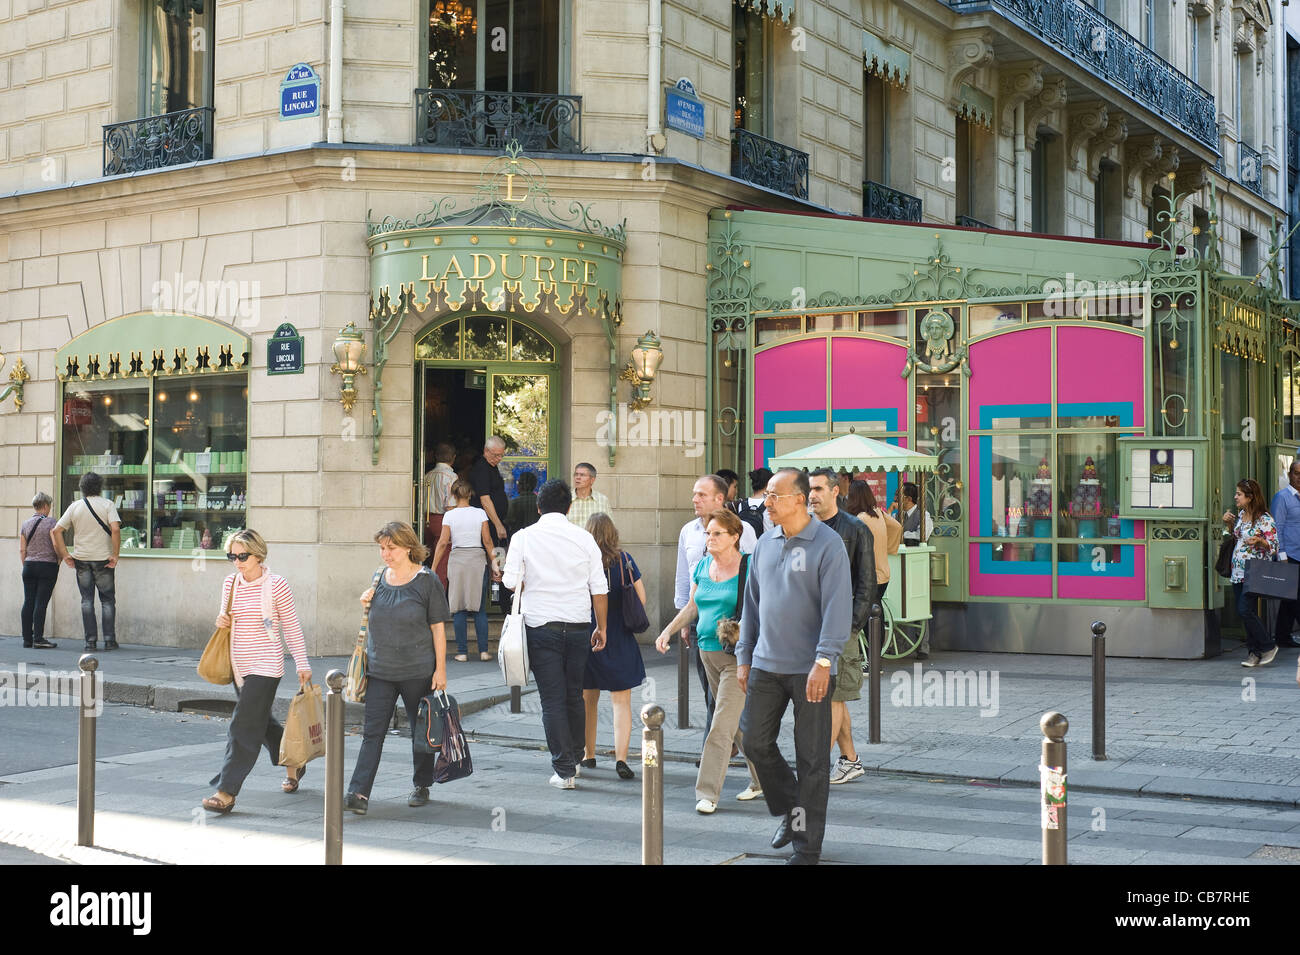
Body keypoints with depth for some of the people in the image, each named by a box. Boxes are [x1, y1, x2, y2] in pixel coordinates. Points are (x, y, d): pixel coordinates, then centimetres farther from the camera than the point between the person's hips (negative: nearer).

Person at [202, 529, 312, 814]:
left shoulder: (276, 585, -9)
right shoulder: (230, 584, 6)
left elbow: (291, 627, -3)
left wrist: (302, 664, -3)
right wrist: (222, 622, -6)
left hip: (265, 666, -7)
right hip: (239, 666, 7)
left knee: (244, 726, -10)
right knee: (261, 722, 18)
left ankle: (226, 792, -10)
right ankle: (294, 763, 40)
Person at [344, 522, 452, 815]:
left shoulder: (426, 581, -7)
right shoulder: (379, 579, 8)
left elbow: (438, 628, -5)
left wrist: (440, 669, -8)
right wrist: (367, 606, -2)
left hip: (418, 670, -4)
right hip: (380, 670, 4)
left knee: (422, 730, 10)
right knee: (372, 732, -4)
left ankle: (422, 786, 26)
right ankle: (359, 794, -9)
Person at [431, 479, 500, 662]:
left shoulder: (449, 515, -1)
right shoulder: (480, 513, 1)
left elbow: (443, 543, -3)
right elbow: (487, 541, 1)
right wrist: (494, 564, 8)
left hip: (457, 559, -1)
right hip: (478, 559, 1)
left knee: (459, 609, 5)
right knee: (480, 609, 7)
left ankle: (462, 652, 3)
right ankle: (483, 650, 3)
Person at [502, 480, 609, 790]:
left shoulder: (523, 537, -3)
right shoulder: (584, 538, 2)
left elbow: (511, 581, -4)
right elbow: (600, 589, 3)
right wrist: (601, 627, 13)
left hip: (541, 626, -2)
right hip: (578, 625, 2)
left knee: (552, 700, 1)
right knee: (574, 696, 16)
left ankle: (564, 770, -1)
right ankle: (573, 759, 28)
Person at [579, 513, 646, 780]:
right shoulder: (624, 559, -4)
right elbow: (641, 598, -2)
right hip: (620, 640, 0)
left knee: (588, 700, 16)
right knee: (621, 701, 2)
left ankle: (588, 755, 25)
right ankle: (621, 757, -10)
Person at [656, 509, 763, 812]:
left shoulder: (749, 568, -9)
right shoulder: (702, 567, 10)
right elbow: (691, 607, 21)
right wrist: (668, 630, 11)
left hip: (739, 656, -6)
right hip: (708, 651, 7)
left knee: (722, 725, -10)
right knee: (739, 722, 14)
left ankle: (708, 792, -6)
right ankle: (762, 779, 28)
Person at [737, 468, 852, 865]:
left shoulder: (828, 544, -9)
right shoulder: (765, 544, 10)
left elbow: (837, 606, -15)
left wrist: (823, 661, -22)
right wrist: (744, 657, 13)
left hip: (809, 668, -6)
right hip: (766, 665, 6)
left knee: (811, 757, 2)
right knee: (755, 742, 7)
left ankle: (808, 842, 13)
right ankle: (790, 812, 29)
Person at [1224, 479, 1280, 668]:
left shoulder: (1265, 519, -12)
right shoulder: (1241, 514, 11)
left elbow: (1274, 546, -11)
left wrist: (1259, 541, -28)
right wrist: (1229, 523, 10)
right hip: (1238, 572, 8)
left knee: (1245, 610, -13)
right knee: (1243, 612, 7)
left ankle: (1268, 647, 3)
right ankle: (1255, 652, 15)